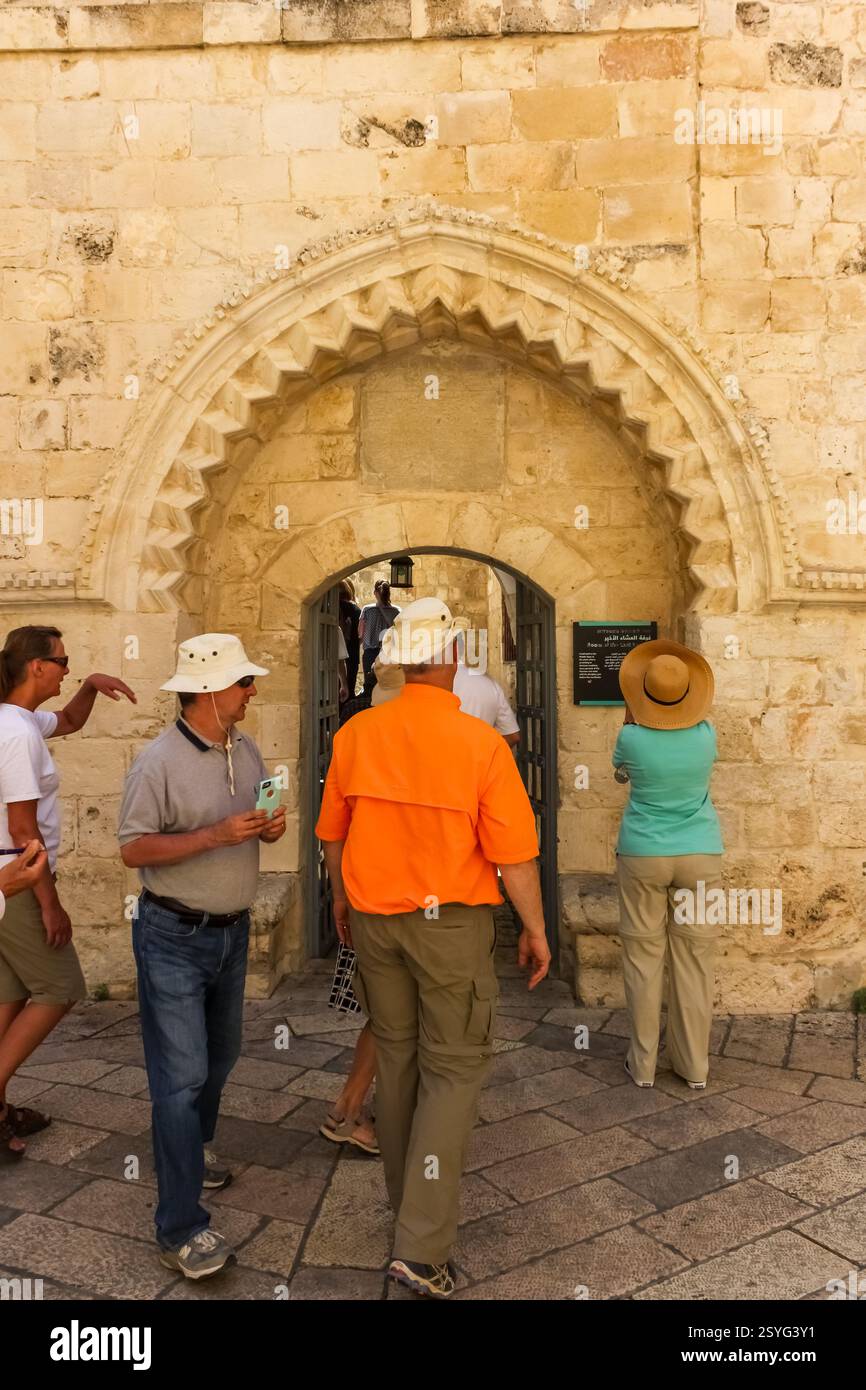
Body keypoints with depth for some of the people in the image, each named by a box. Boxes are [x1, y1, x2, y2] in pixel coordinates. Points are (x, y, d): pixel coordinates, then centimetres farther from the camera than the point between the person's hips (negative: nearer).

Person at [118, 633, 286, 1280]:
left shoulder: (247, 751, 3)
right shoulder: (160, 762, -18)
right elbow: (133, 849, -19)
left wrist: (271, 826, -9)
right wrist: (216, 835, -28)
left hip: (233, 929, 7)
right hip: (174, 937, -7)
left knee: (220, 1056, 21)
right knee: (182, 1074, -4)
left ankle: (193, 1147, 46)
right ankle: (181, 1228, 6)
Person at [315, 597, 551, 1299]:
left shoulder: (355, 734, -6)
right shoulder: (481, 742, -17)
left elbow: (332, 833, 5)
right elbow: (513, 852, -14)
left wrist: (342, 897, 22)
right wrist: (535, 928, 0)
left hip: (373, 917, 5)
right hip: (451, 923, -4)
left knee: (397, 1054, 21)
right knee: (453, 1068, 9)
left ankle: (408, 1196, 41)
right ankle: (422, 1245, 8)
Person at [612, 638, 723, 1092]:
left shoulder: (633, 738, -14)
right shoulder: (705, 735, -8)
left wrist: (631, 714, 17)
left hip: (643, 857, -2)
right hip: (700, 857, 2)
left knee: (643, 957, 9)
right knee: (694, 959, 9)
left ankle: (643, 1063, 16)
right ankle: (694, 1066, 18)